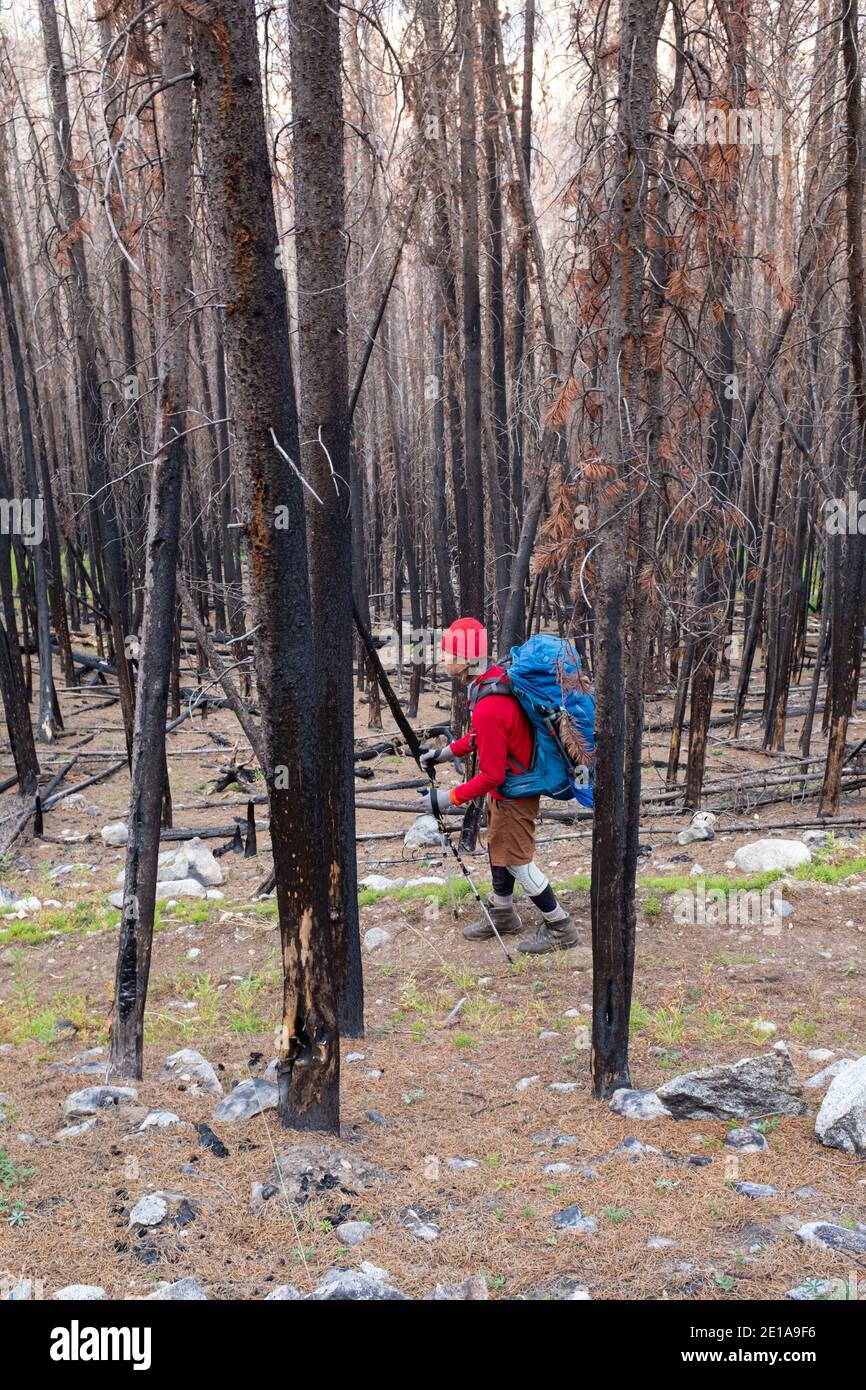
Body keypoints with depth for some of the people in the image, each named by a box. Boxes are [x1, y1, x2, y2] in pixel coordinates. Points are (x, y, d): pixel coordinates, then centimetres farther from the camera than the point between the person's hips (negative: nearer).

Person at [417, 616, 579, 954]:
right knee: (498, 848, 22)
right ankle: (503, 915, 40)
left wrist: (450, 799, -20)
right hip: (508, 785, 10)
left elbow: (492, 775, -27)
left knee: (516, 860, 5)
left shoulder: (488, 709, -35)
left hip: (513, 794, -10)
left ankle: (559, 927, 20)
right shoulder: (497, 676, -5)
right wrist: (447, 751, 11)